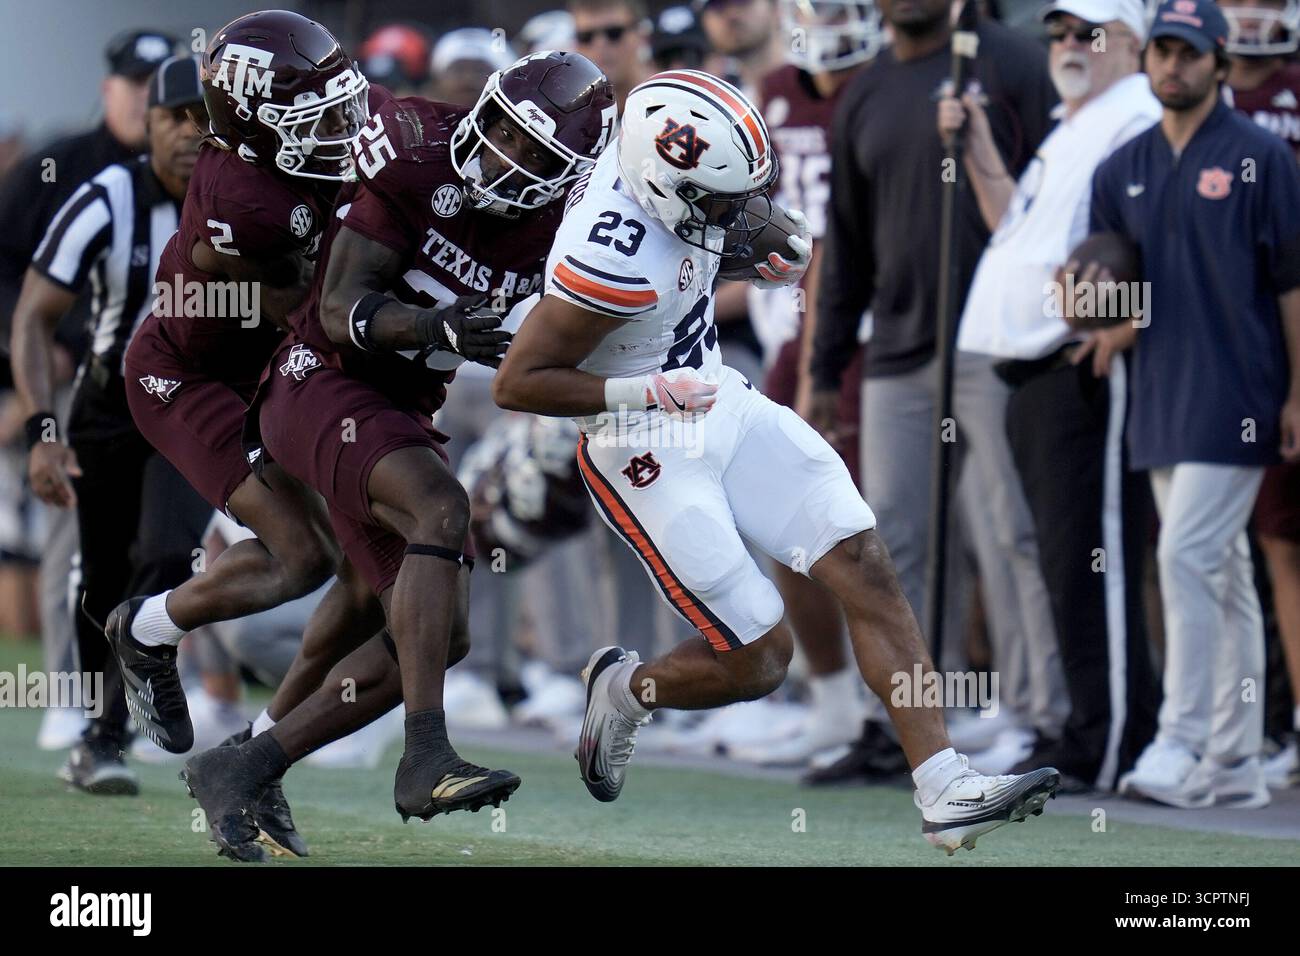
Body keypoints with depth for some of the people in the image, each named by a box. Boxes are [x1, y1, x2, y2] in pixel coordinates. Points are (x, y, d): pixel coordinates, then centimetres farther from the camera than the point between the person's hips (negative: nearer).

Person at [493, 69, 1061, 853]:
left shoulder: (661, 159, -8)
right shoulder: (615, 259, -32)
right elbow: (517, 383, -24)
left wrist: (780, 253, 1)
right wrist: (650, 391, -26)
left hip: (722, 401, 9)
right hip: (653, 455, -9)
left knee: (868, 570, -4)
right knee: (759, 661, -4)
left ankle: (947, 790, -5)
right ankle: (627, 691, 28)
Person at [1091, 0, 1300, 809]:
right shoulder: (1126, 167, 13)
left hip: (1235, 399, -6)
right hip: (1162, 400, 6)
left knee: (1187, 555, -15)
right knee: (1222, 574, 10)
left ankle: (1183, 746, -14)